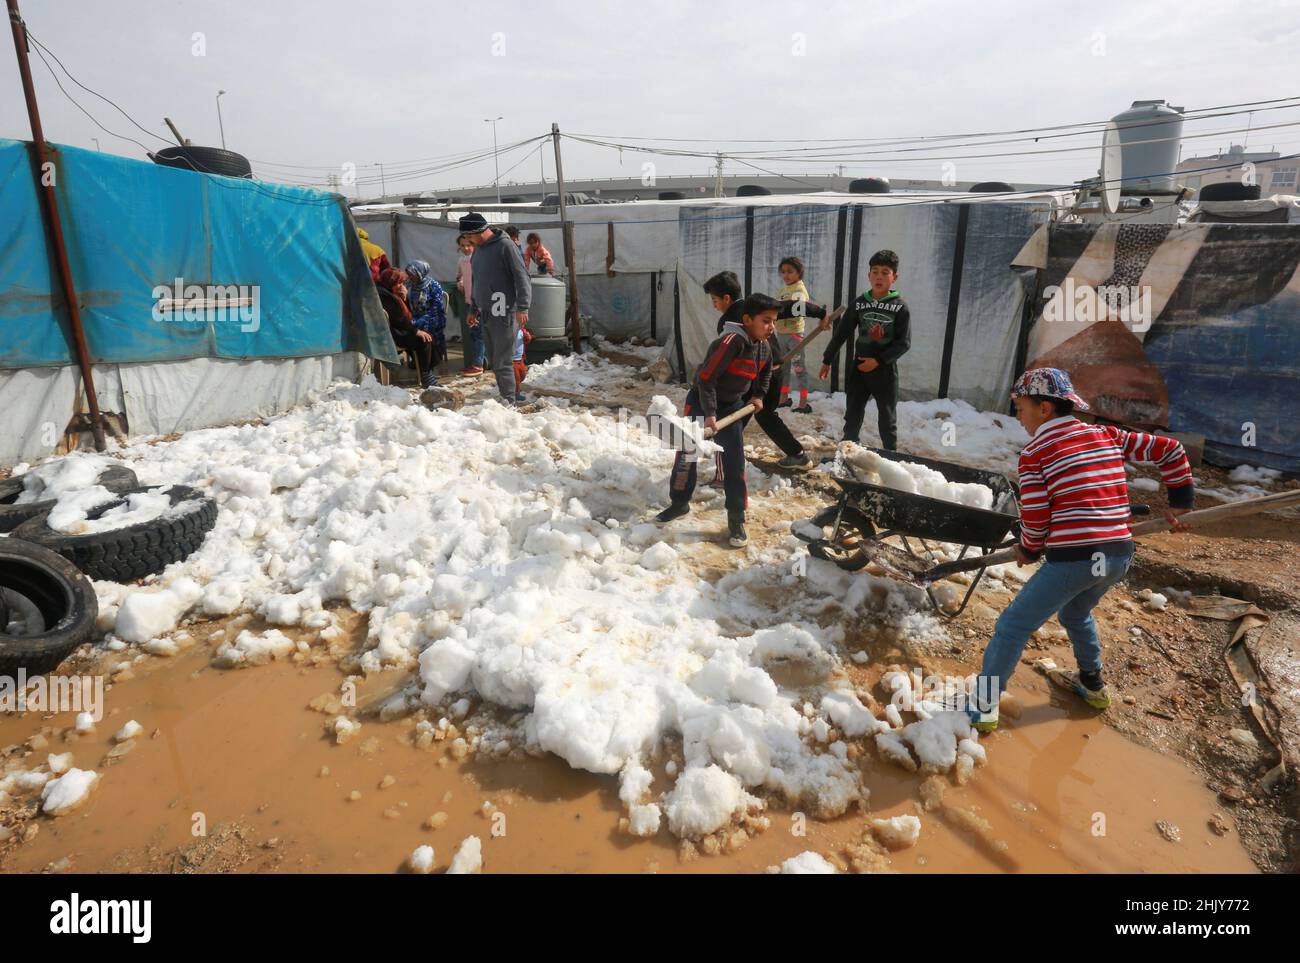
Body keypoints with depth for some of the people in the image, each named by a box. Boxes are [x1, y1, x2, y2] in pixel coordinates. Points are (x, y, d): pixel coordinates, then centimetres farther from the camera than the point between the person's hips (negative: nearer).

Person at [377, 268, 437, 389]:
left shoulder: (390, 294, 16)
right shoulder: (384, 295, -15)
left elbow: (406, 314, 17)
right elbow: (398, 320, -19)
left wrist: (404, 298, 4)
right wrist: (416, 331, -16)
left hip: (397, 330, 10)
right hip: (391, 335, -10)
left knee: (429, 337, 4)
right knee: (424, 340, -18)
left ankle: (429, 373, 3)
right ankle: (426, 379, -14)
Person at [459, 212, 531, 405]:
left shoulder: (505, 246, -9)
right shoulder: (478, 250, 17)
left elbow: (522, 278, -14)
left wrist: (522, 308, -22)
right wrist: (473, 309, 27)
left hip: (504, 315, -8)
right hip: (486, 315, 8)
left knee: (503, 363, -8)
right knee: (493, 362, 11)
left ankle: (509, 402, 0)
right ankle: (506, 394, 21)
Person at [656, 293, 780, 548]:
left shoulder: (764, 348, -4)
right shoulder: (732, 340, -28)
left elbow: (765, 373, 21)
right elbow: (705, 377, -26)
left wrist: (758, 396, 13)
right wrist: (709, 413, -25)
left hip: (733, 406, 5)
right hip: (701, 401, -5)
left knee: (734, 462, 0)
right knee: (686, 454, 4)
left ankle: (736, 519, 8)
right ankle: (679, 503, 24)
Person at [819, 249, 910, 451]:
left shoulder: (900, 307, -7)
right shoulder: (859, 303, 0)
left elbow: (904, 343, -10)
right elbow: (841, 333, 6)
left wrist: (878, 360, -17)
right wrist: (827, 360, 8)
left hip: (885, 370, -2)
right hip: (859, 367, 3)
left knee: (888, 419, 8)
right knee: (852, 415, 9)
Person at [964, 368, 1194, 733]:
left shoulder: (1034, 452, -4)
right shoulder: (1108, 435, 13)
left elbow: (1035, 520, -7)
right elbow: (1169, 449, 16)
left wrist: (1029, 550, 13)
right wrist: (1179, 502, 24)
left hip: (1073, 557, -7)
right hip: (1120, 555, 7)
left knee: (1013, 625, 2)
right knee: (1076, 613, 33)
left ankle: (983, 707, 3)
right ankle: (1092, 684, 49)